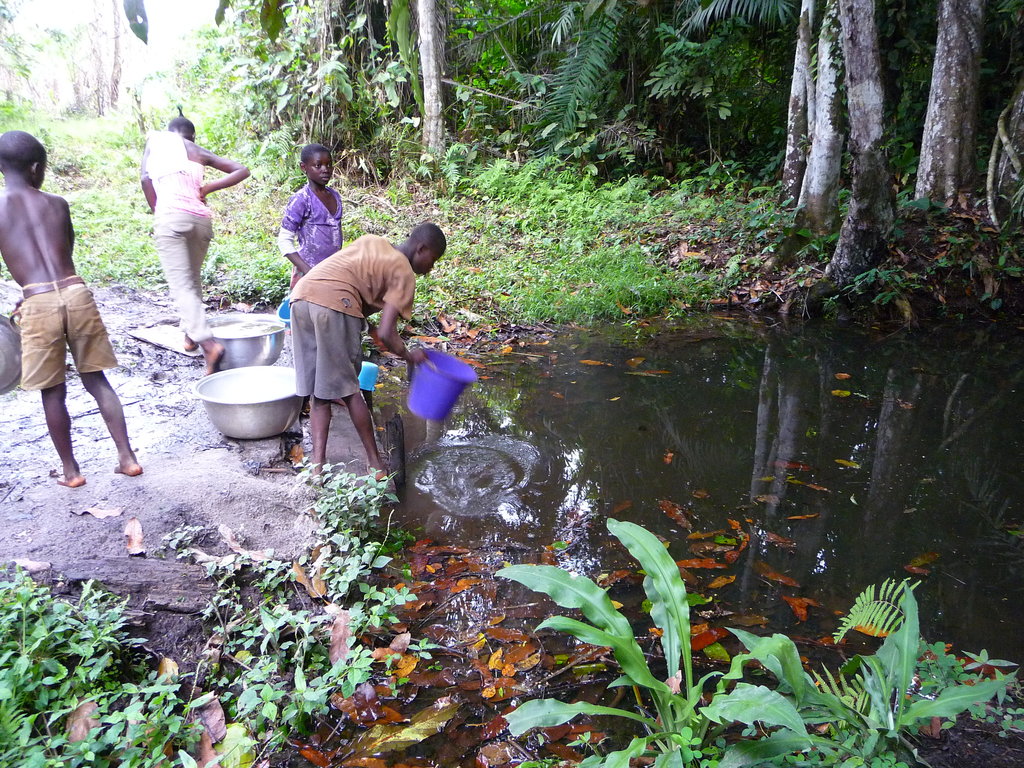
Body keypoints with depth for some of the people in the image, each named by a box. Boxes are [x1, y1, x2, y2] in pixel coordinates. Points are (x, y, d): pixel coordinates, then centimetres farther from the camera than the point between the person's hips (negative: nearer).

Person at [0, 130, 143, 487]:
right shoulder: (57, 204, 12)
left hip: (39, 305, -2)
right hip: (76, 293, 3)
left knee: (53, 392, 12)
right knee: (97, 380, 14)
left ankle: (71, 470, 22)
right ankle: (127, 457, 16)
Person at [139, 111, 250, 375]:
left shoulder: (155, 139, 19)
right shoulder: (199, 152, 22)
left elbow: (146, 179, 9)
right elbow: (242, 170, 18)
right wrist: (207, 188, 13)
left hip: (171, 215, -3)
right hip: (201, 218, 3)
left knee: (181, 284, -11)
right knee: (192, 279, 21)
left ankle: (208, 343, -28)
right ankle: (191, 333, 27)